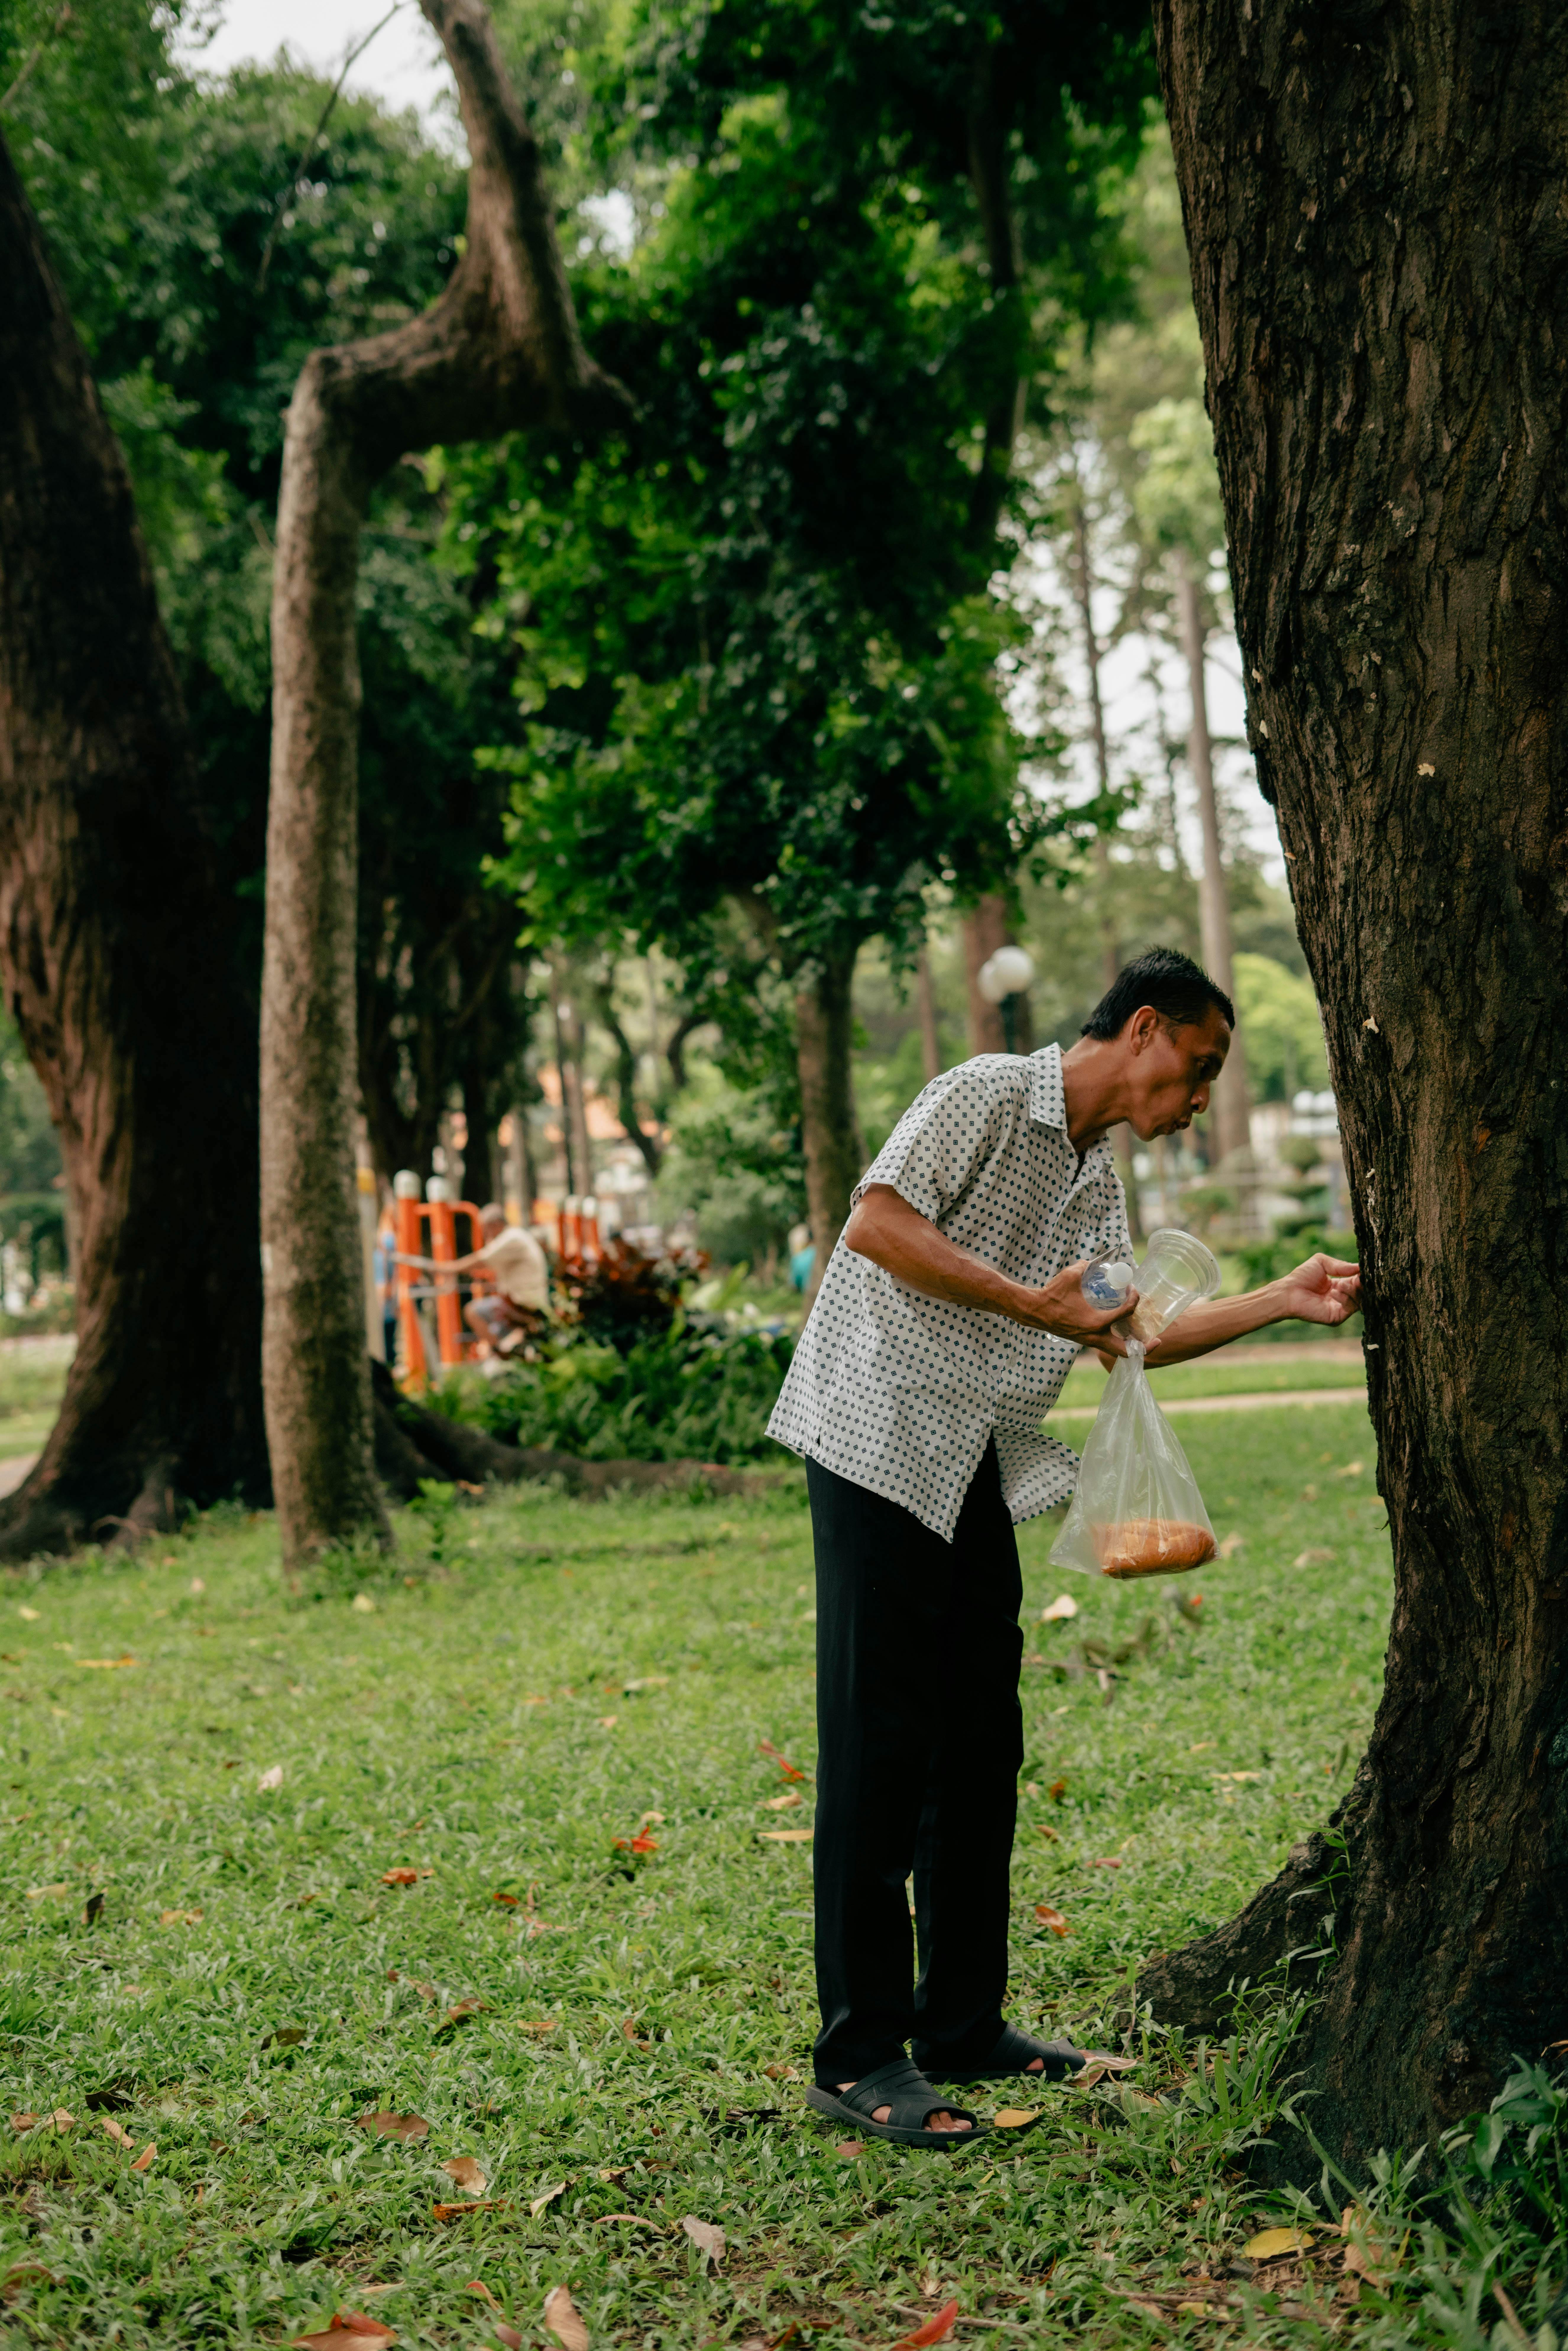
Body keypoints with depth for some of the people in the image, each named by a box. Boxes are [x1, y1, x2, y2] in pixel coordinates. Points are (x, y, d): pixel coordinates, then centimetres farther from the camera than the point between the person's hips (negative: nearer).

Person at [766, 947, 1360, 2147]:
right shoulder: (986, 1096, -9)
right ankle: (862, 2054, 0)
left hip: (977, 1471, 9)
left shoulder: (1101, 1182, 18)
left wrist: (1284, 1301, 10)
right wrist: (1033, 1304, -19)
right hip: (881, 1444, -9)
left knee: (981, 1743, 11)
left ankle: (963, 2024, 22)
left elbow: (1130, 1337, 17)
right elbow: (875, 1226, -20)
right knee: (881, 1746, -7)